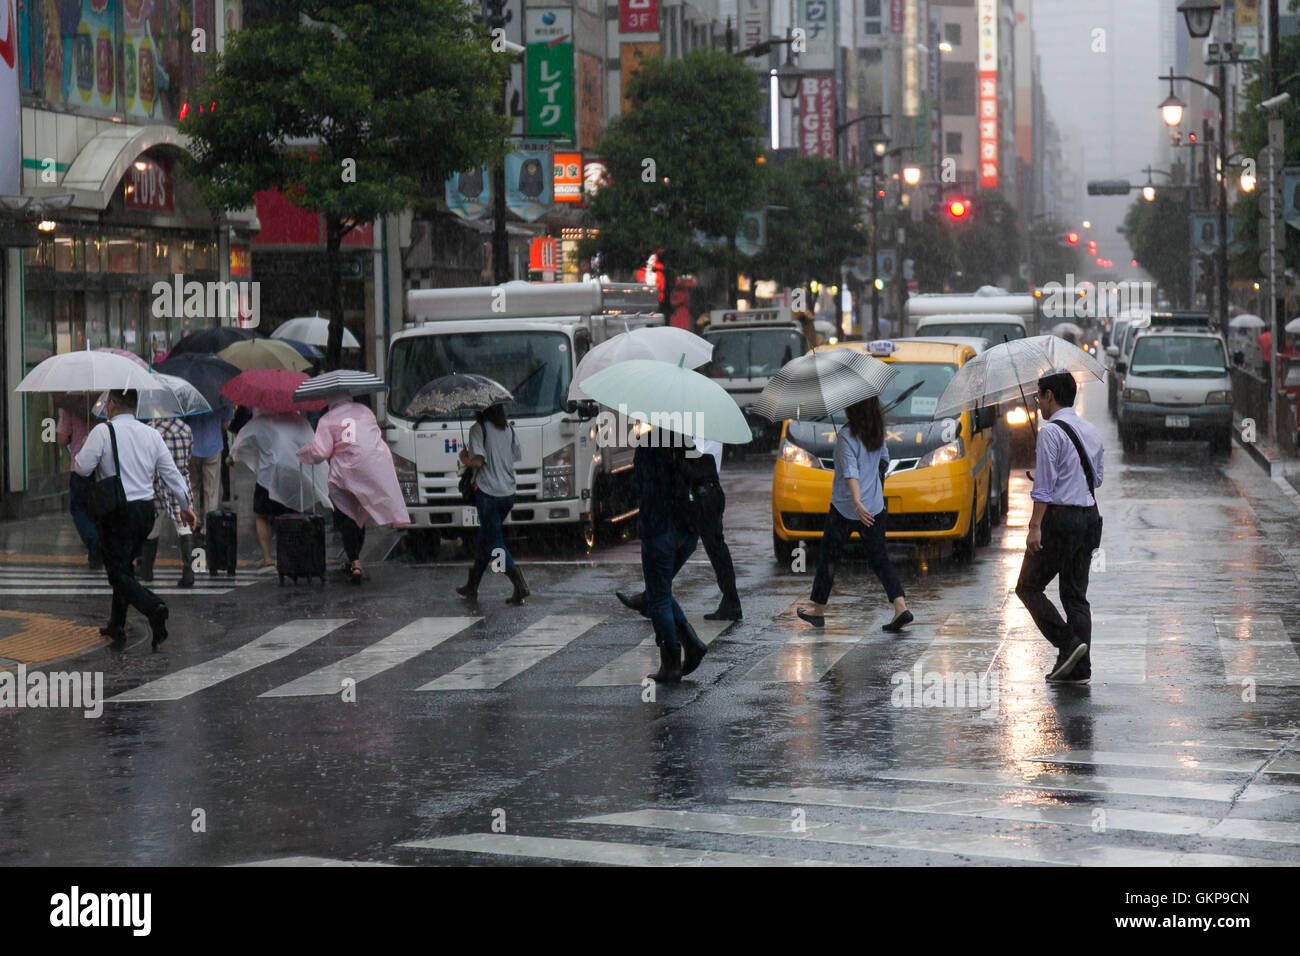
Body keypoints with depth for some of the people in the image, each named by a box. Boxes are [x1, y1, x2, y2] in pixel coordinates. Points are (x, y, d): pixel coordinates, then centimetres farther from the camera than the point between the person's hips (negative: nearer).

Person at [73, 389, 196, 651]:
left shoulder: (102, 431, -10)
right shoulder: (151, 434, 6)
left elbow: (82, 468, -10)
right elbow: (171, 472, 8)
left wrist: (80, 452, 13)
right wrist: (186, 505, 17)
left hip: (117, 513, -6)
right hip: (146, 509, 6)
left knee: (119, 573, -3)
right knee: (125, 566, 20)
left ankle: (154, 609, -27)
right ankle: (116, 626, 28)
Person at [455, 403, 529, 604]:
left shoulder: (478, 429, -10)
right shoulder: (508, 429, 8)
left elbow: (478, 461, -17)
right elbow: (517, 457, 11)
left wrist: (464, 459, 2)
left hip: (488, 493, -7)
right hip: (508, 493, 7)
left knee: (495, 542, -4)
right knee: (484, 540, 19)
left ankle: (520, 584, -19)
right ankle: (472, 587, 28)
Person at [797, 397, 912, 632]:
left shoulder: (847, 436, -17)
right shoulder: (878, 433, 3)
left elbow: (850, 472, -28)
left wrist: (857, 503, -37)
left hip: (844, 508, -6)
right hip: (875, 507, 6)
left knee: (828, 557, 11)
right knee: (879, 558, 5)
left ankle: (818, 610, 22)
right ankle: (901, 607, -12)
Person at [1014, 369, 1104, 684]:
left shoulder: (1050, 431, -12)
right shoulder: (1091, 431, 13)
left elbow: (1044, 484, -17)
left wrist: (1036, 526, -18)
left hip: (1059, 517, -8)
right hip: (1089, 516, 8)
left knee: (1028, 587, 2)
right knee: (1076, 594, 10)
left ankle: (1068, 644, -10)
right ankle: (1079, 668, 7)